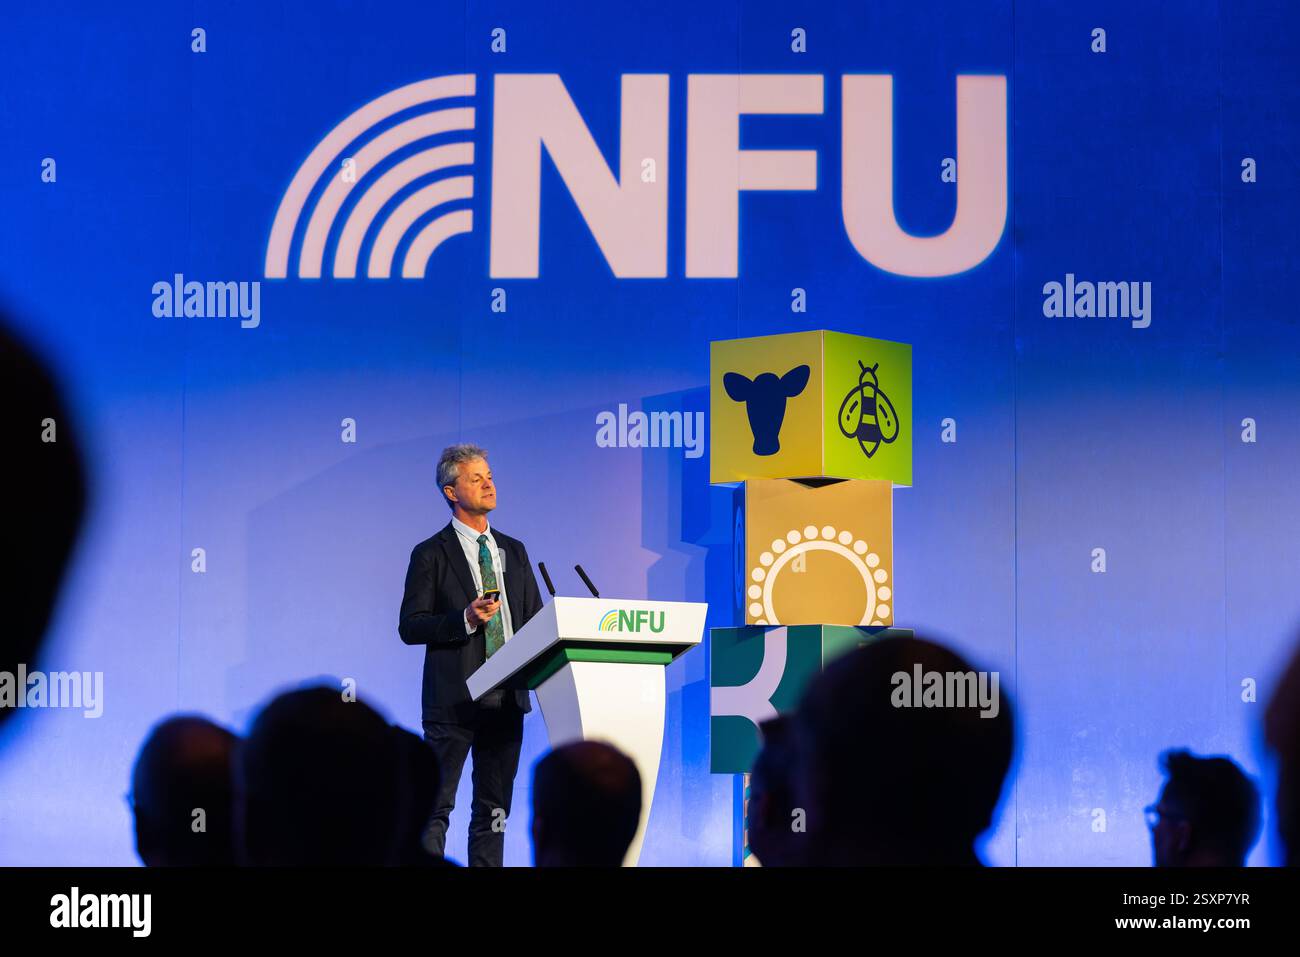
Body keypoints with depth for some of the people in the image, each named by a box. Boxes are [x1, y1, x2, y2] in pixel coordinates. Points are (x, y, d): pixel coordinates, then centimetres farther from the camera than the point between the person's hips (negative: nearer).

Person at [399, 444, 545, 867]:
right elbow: (410, 626, -7)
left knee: (494, 808, 8)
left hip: (506, 699, 5)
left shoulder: (513, 551, 15)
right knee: (436, 806, -6)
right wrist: (465, 619, -20)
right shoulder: (430, 555, -2)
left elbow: (535, 618, 17)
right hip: (454, 700, -5)